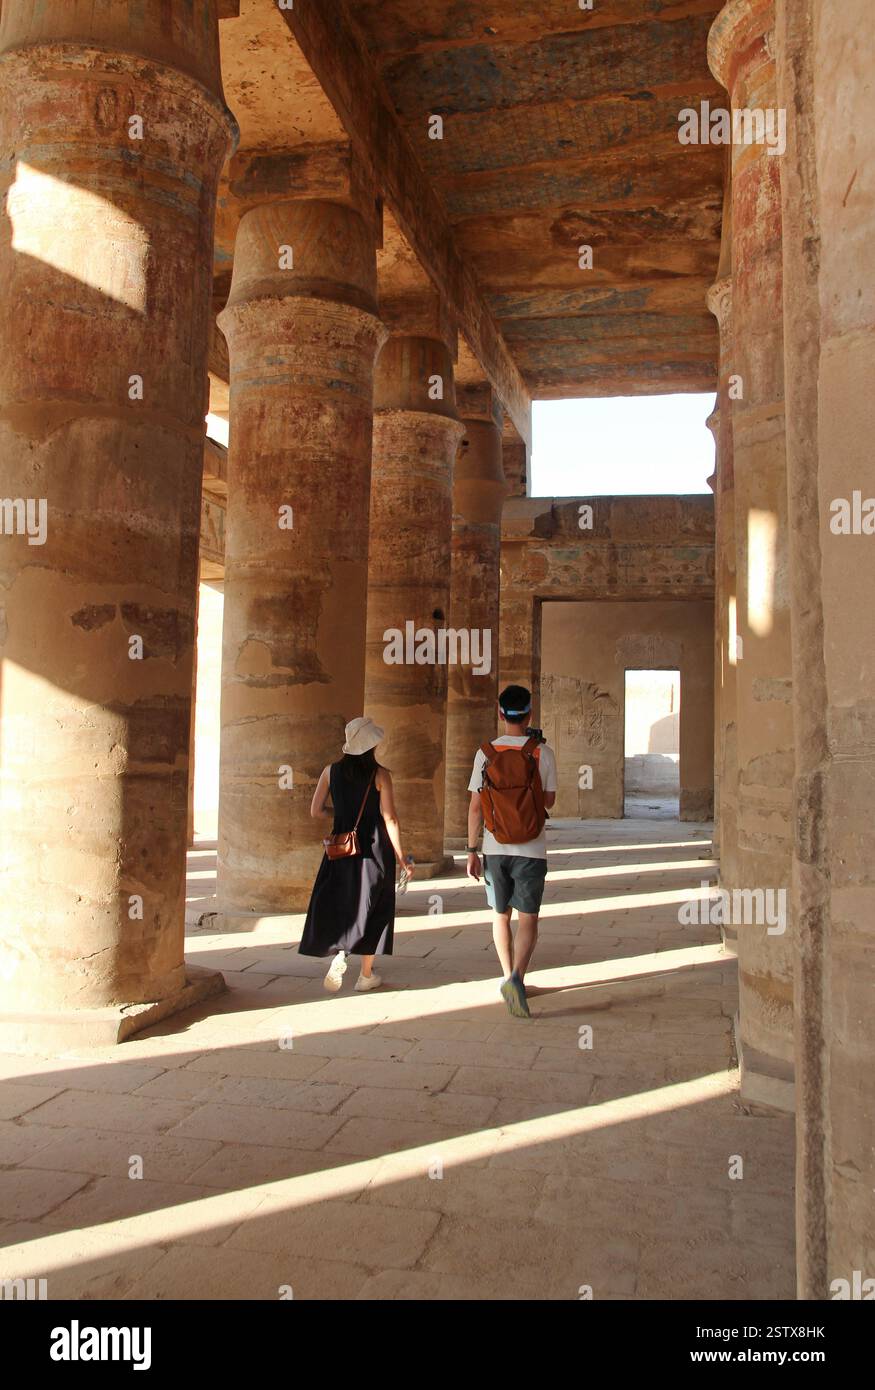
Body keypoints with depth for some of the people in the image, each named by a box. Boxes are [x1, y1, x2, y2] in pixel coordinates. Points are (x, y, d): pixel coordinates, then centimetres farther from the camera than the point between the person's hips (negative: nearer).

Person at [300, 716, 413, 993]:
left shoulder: (331, 771, 0)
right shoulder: (380, 775, -9)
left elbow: (315, 811, 1)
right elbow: (389, 819, -11)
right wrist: (400, 857, -5)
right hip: (374, 848, -2)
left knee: (335, 903, 16)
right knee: (371, 908, 10)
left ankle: (339, 953, -10)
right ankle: (366, 975, 16)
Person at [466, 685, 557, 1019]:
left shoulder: (485, 753, -3)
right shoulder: (542, 752, -7)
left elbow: (475, 807, -3)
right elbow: (549, 800, 0)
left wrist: (472, 850, 4)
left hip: (495, 850, 2)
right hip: (531, 850, -2)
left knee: (501, 916, 18)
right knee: (527, 919, 2)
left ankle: (509, 978, 29)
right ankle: (517, 978, -19)